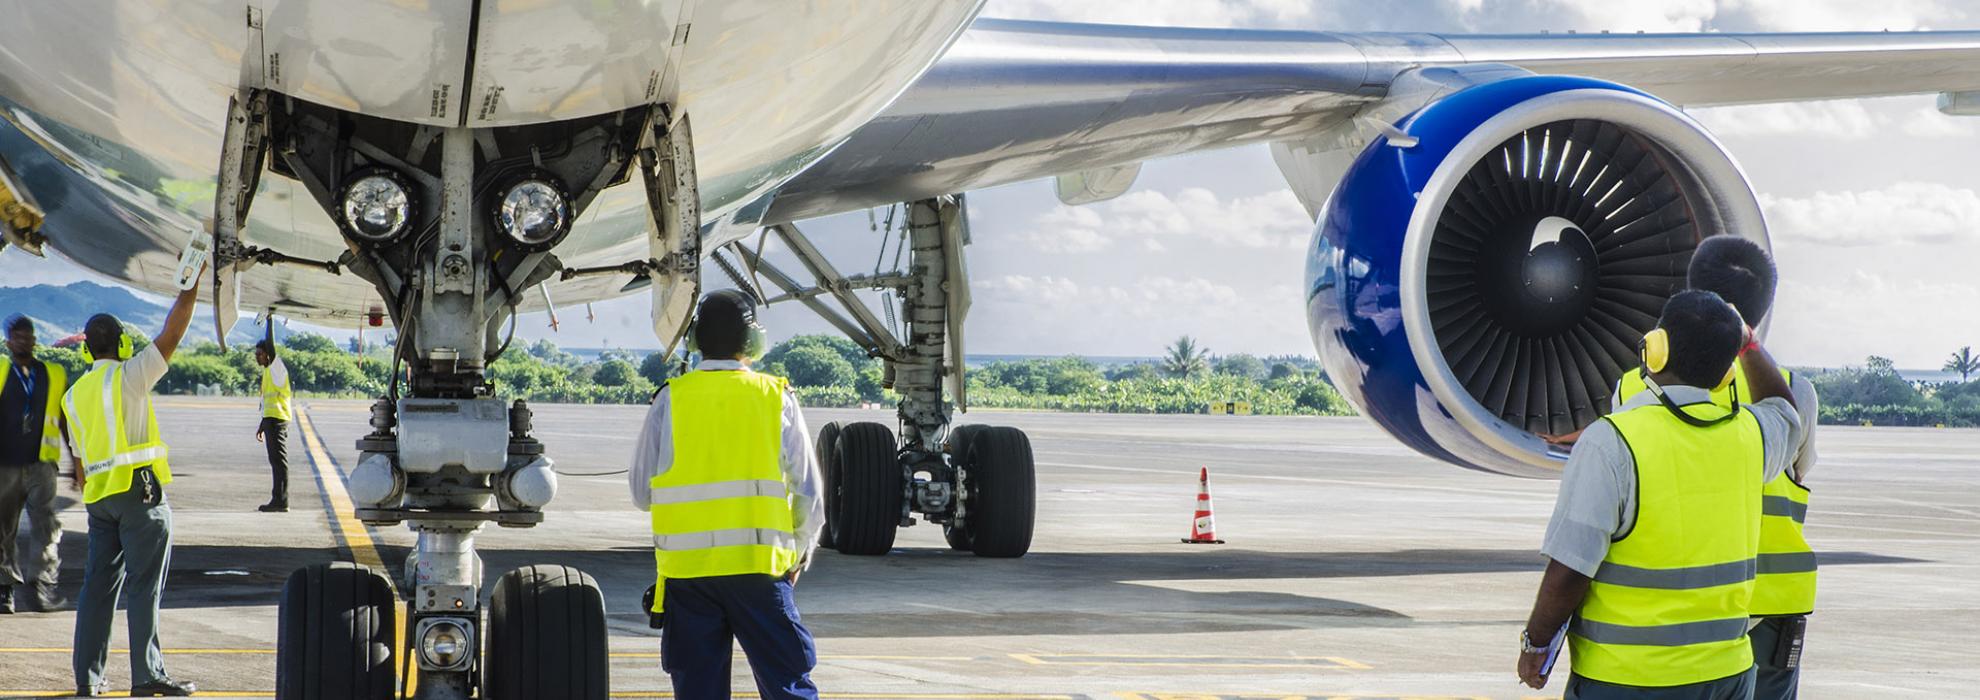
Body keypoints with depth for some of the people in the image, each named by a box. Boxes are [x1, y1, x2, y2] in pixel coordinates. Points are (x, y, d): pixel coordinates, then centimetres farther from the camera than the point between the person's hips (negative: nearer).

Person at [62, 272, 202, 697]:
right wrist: (190, 287, -4)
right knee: (145, 584, -5)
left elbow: (79, 460, 19)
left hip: (99, 494, 6)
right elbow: (171, 335, -10)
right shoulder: (129, 377, -5)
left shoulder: (74, 394, 15)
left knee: (98, 583, 8)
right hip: (139, 489, -6)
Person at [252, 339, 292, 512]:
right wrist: (262, 425, 25)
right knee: (276, 461, 11)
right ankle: (279, 499, 15)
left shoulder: (277, 369, -6)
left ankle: (281, 500, -13)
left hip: (277, 420, -10)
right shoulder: (267, 371, 21)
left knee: (279, 460, -11)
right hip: (270, 419, 10)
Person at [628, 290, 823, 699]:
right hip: (759, 562, -1)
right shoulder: (776, 398, 0)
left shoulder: (671, 400, 1)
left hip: (685, 567, 1)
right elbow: (808, 492, 4)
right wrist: (800, 552, 20)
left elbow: (641, 492, 6)